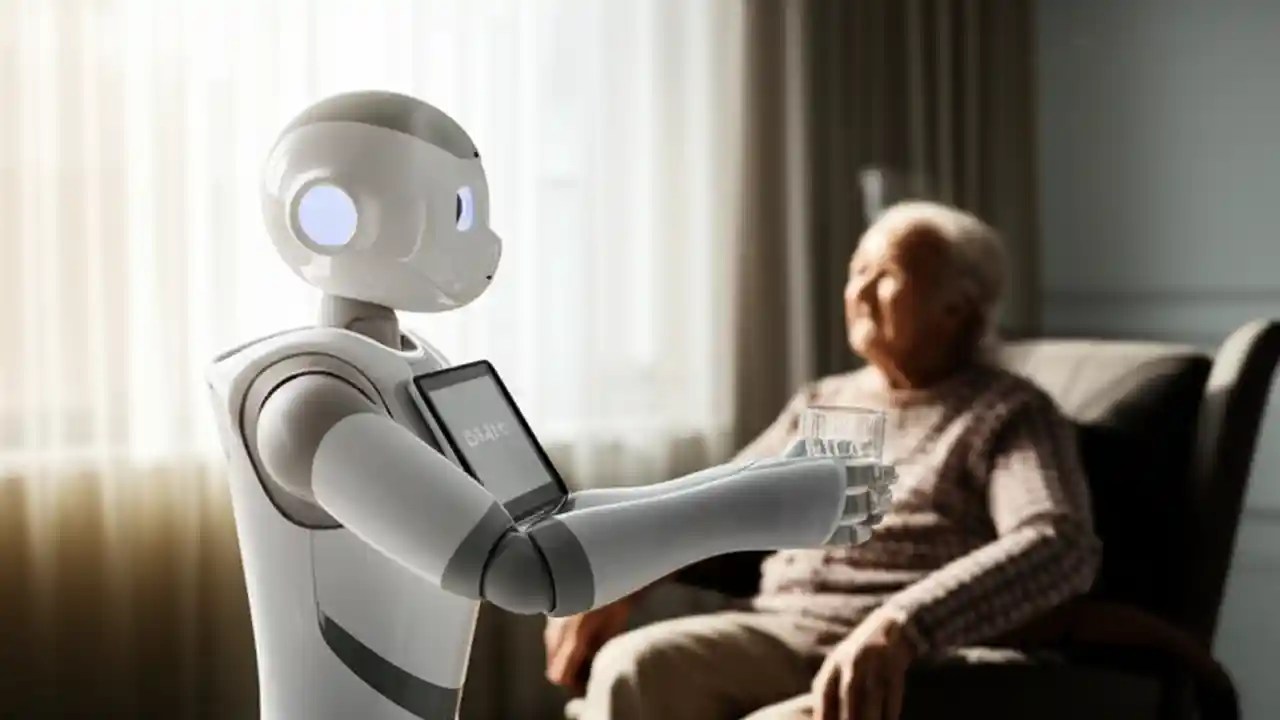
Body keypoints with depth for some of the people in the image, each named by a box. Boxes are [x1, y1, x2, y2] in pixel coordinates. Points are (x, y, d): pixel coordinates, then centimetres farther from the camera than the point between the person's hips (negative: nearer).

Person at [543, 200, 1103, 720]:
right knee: (632, 670, -25)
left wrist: (900, 627, -32)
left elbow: (1061, 546, -17)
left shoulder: (1010, 415, 3)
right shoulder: (821, 404, 23)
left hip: (913, 665, -5)